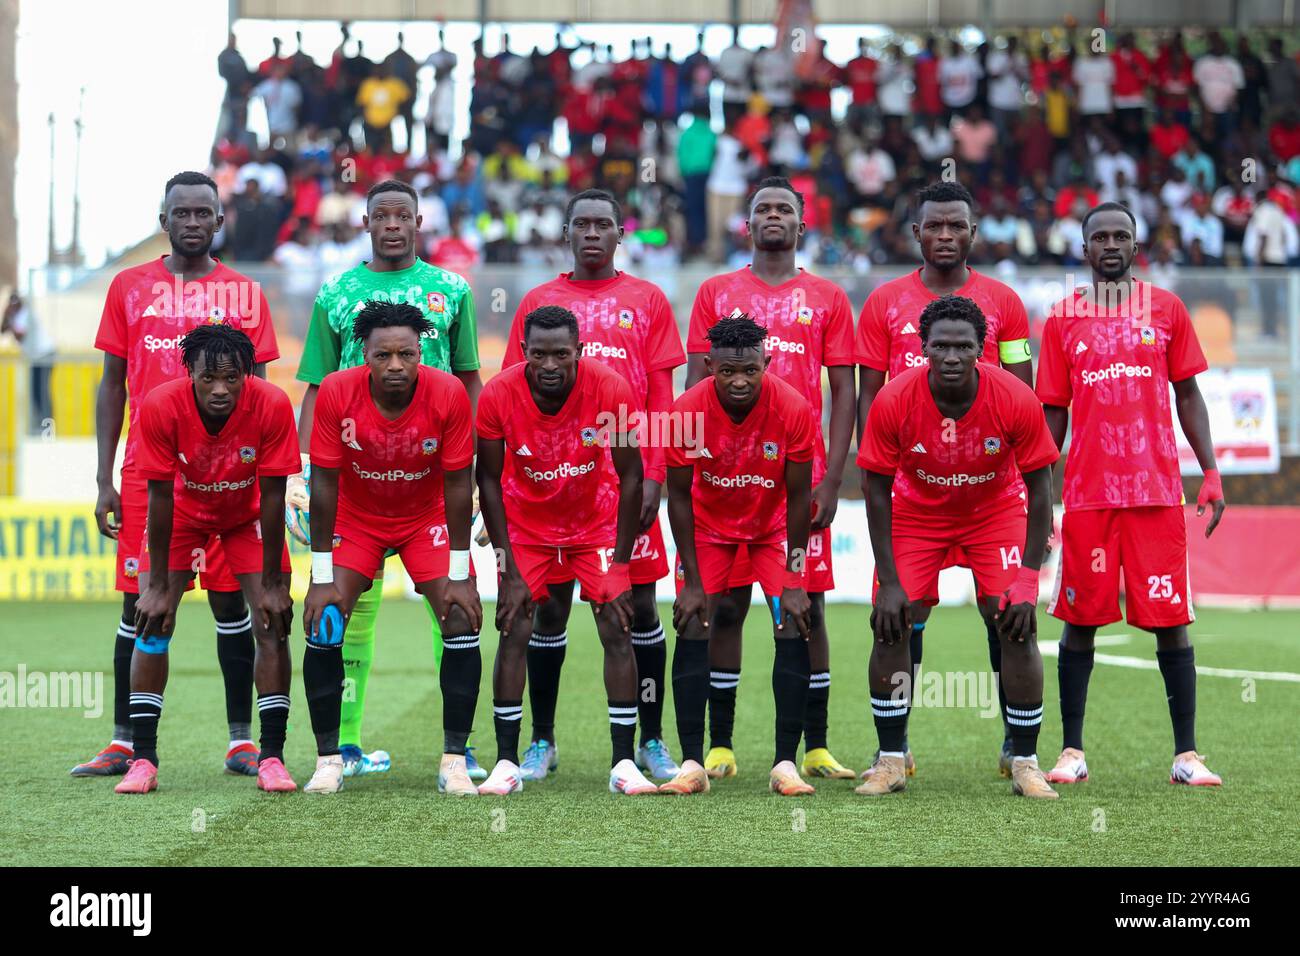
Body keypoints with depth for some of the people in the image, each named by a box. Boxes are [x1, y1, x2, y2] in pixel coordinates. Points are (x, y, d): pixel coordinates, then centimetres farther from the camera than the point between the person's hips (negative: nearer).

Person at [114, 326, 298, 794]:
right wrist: (158, 587, -20)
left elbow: (272, 497, -24)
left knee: (273, 624, -12)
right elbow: (160, 497, -23)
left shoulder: (273, 406, -32)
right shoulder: (160, 406, -32)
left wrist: (272, 585, -20)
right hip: (184, 513, 0)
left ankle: (272, 757, -4)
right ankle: (143, 760, -4)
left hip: (248, 517, 0)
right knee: (152, 623, -10)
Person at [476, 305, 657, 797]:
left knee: (617, 631, -7)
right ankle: (507, 763, 1)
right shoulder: (498, 396, -24)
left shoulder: (611, 391, -26)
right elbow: (489, 480, -12)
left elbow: (629, 476, -14)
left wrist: (620, 563, -14)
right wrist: (509, 570, -14)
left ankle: (624, 763, -1)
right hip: (527, 526, 0)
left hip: (597, 523, 0)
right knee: (513, 633, -7)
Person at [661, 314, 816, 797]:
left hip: (773, 526, 0)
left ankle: (786, 763, -7)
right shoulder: (687, 412, -25)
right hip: (709, 526, 0)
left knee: (794, 630, -12)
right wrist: (692, 582, -14)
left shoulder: (794, 409, -26)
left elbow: (798, 496, -15)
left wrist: (794, 583, -14)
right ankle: (692, 763, -7)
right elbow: (679, 495, -14)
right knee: (693, 631, -11)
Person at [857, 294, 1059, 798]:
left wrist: (1028, 577, -18)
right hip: (916, 513, 1)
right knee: (891, 626, -9)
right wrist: (888, 582, -17)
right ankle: (891, 761, 5)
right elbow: (876, 490, -15)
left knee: (1018, 629, -11)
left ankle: (1025, 763, 2)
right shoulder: (892, 401, -26)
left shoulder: (1016, 400, -27)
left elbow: (1039, 487, -15)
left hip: (996, 511, 0)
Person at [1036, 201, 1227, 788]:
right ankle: (1072, 752, 9)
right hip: (1087, 492, 0)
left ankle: (1186, 755, 3)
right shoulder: (1063, 318, 8)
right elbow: (1053, 413, 10)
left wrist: (1211, 473, 1)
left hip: (1157, 490, 0)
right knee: (1080, 620, 2)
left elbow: (1187, 395, 11)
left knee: (1170, 620, -2)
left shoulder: (1166, 309, 9)